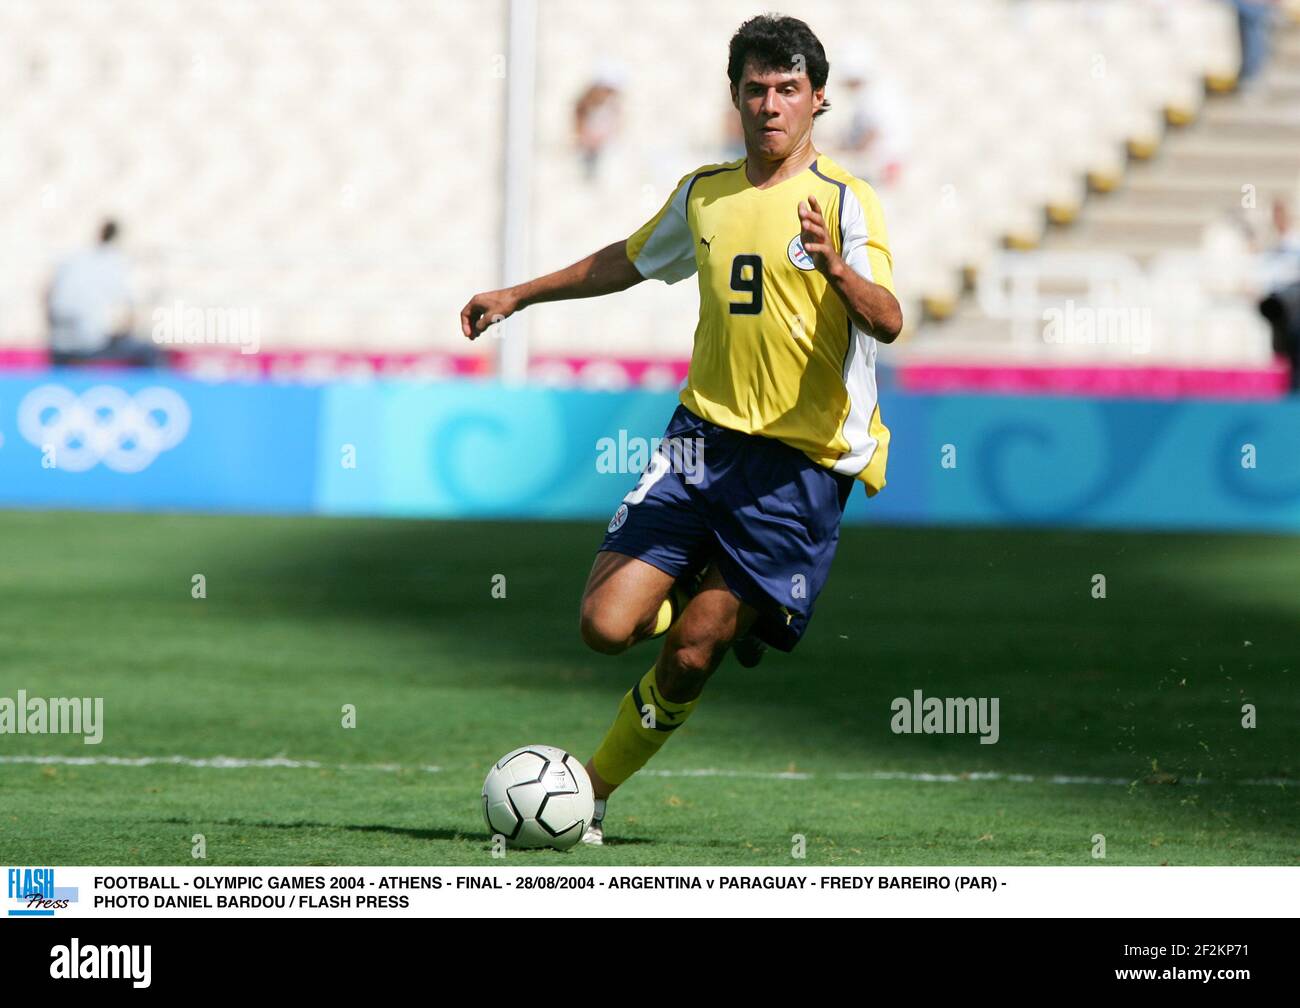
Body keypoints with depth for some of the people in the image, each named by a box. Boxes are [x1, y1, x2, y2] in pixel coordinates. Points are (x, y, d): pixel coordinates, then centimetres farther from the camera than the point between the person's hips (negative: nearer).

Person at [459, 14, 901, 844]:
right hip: (705, 434, 5)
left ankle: (597, 785, 15)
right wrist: (519, 295, 34)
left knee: (688, 657, -7)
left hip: (800, 463, -5)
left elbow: (888, 321, -22)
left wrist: (835, 266, -41)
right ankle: (714, 608, 25)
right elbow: (627, 262, 31)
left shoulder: (842, 200, -8)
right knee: (607, 626, -8)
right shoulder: (704, 194, 11)